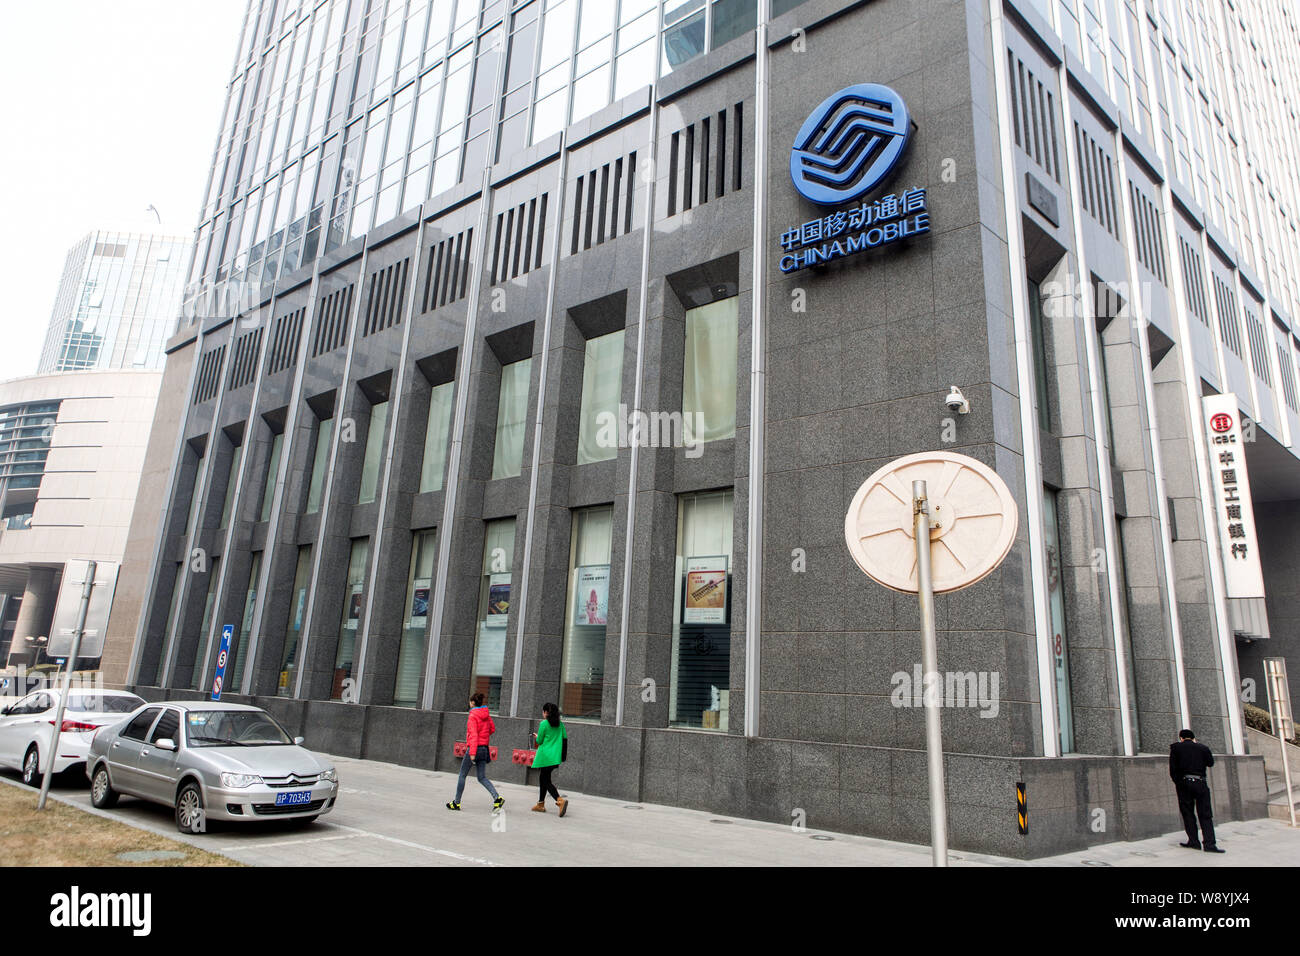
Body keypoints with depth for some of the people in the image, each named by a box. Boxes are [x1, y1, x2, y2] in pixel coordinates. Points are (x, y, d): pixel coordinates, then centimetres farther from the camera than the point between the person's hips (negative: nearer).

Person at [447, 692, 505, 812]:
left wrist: (472, 753, -22)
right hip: (484, 748, 7)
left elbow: (474, 735, -19)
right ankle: (497, 798, -9)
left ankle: (456, 803, 18)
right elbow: (492, 729, 18)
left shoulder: (472, 716, -13)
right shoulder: (486, 714, 8)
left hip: (474, 748, -7)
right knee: (482, 777, 8)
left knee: (462, 775, 10)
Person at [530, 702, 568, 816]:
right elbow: (565, 739, 6)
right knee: (544, 779, 20)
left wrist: (537, 737, 15)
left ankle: (560, 800, -22)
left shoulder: (543, 723, -10)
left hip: (545, 756, -7)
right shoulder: (560, 724, 7)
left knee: (546, 781, -3)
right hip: (556, 757, 7)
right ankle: (541, 804, 25)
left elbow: (539, 741, -6)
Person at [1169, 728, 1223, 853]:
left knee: (1187, 813, 9)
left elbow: (1172, 768, -1)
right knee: (1205, 815, 3)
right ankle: (1209, 844, -5)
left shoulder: (1176, 747, 2)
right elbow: (1211, 763, 19)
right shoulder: (1203, 748, 3)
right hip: (1200, 783, 1)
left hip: (1183, 783, -1)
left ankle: (1193, 841, 9)